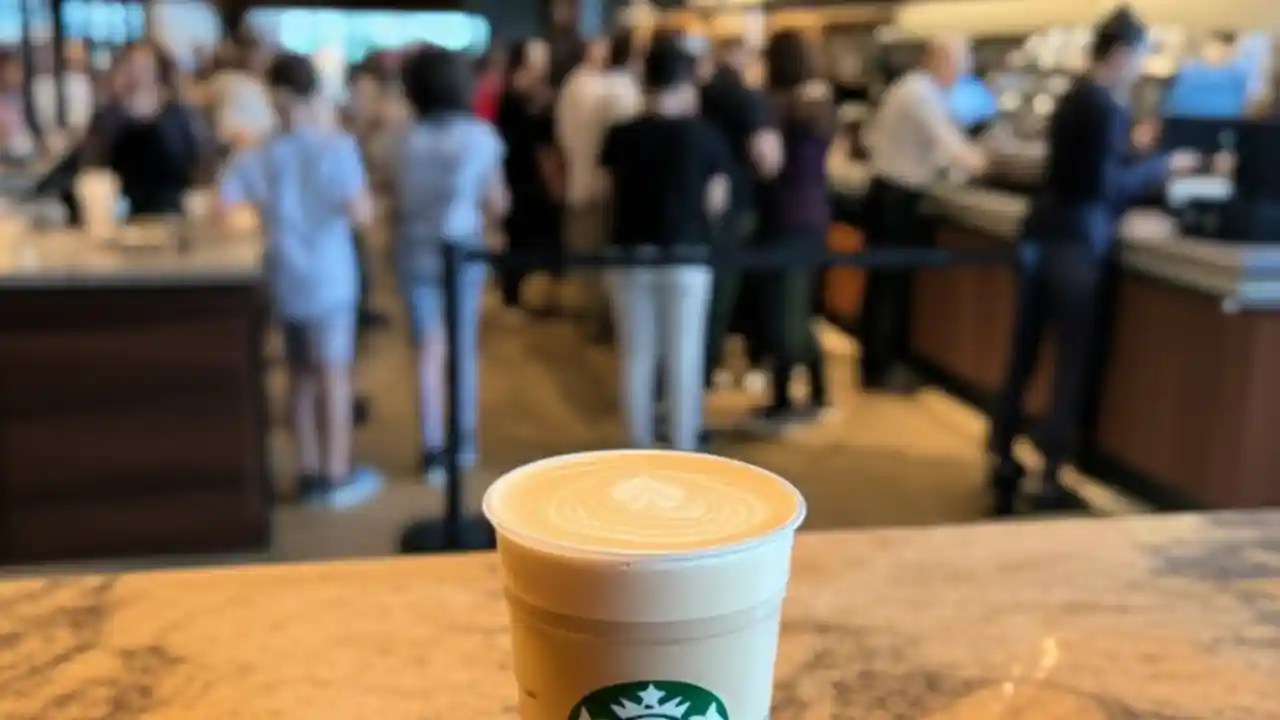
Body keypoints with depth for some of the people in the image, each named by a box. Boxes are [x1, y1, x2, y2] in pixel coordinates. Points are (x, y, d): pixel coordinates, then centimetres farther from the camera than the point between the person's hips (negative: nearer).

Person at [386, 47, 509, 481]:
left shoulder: (405, 142, -6)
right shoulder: (481, 136, -6)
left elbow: (398, 205, -4)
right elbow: (496, 206, -3)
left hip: (417, 253, 0)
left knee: (429, 350, 5)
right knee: (466, 347, 15)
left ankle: (433, 450, 5)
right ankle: (464, 441, 26)